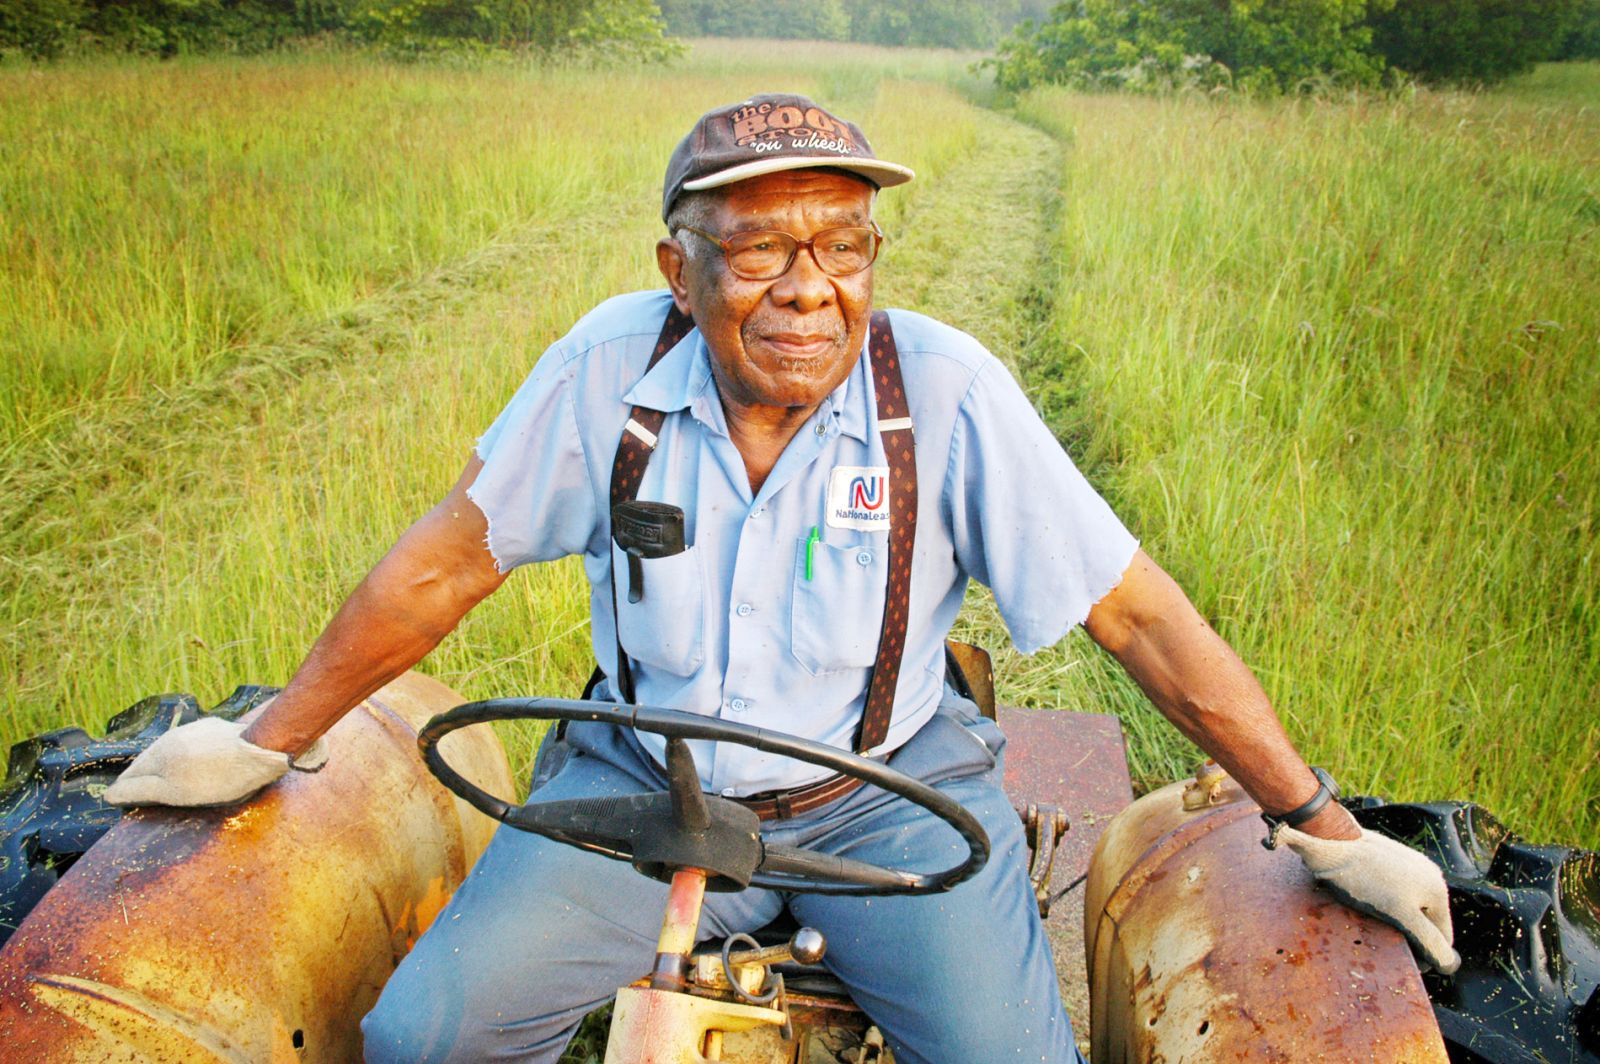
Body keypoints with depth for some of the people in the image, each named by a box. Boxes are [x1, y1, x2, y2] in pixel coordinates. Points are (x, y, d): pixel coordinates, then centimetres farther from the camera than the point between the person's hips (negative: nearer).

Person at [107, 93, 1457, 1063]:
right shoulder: (611, 366, -13)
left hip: (891, 798, 0)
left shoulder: (949, 392, -17)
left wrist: (1328, 830, -9)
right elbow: (447, 561, -3)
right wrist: (264, 745, 5)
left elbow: (1141, 614, -12)